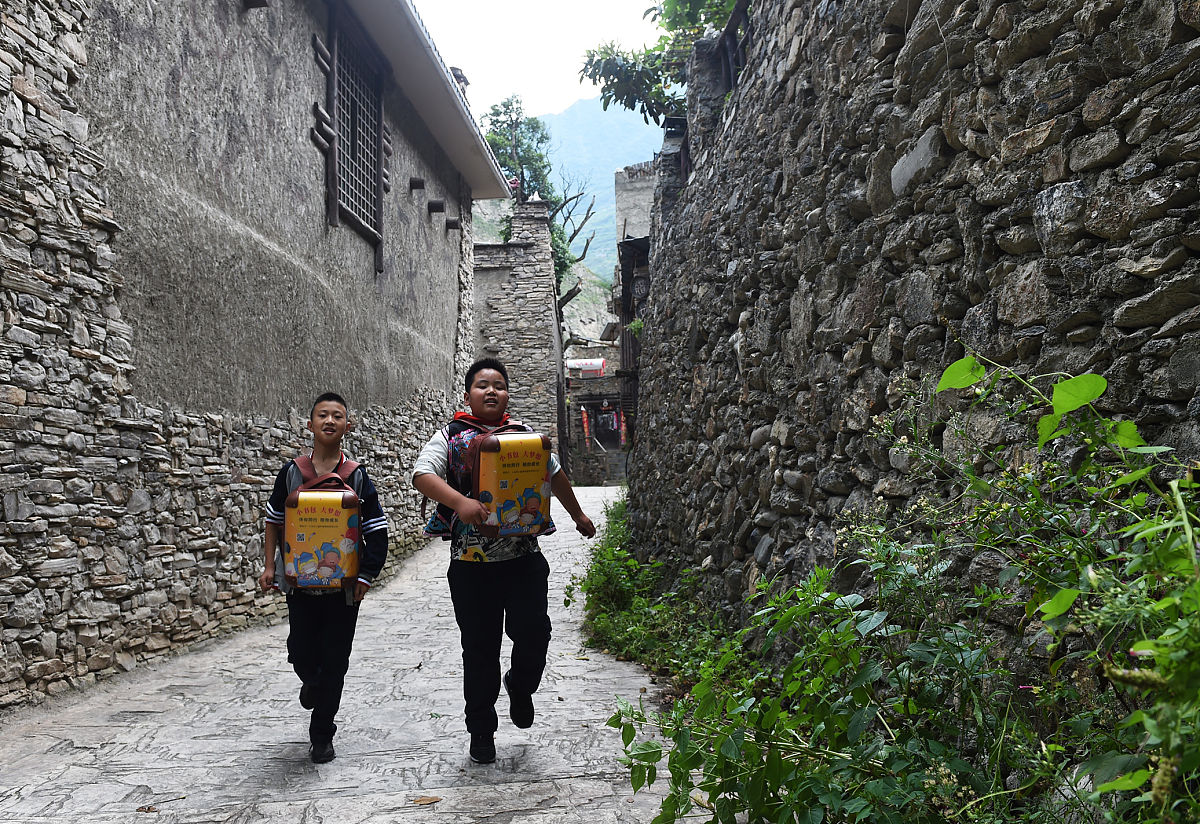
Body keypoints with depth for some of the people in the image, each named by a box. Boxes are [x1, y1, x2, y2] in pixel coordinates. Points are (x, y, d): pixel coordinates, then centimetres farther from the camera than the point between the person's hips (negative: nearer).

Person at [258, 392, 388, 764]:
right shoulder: (291, 472, 1)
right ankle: (312, 683, 43)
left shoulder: (357, 477, -3)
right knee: (301, 654, 6)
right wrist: (270, 565, 4)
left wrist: (366, 576, -8)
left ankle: (322, 735, 19)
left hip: (343, 584, -1)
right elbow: (274, 520, 11)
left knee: (334, 661, 4)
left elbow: (376, 531, -1)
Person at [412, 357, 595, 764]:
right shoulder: (451, 437, 2)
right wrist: (460, 502, -30)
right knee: (480, 648, 5)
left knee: (533, 631, -7)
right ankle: (481, 731, 23)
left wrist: (578, 515, 35)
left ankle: (520, 686, 27)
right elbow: (422, 475, -13)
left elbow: (555, 475, 26)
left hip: (524, 558, 2)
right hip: (472, 563, -2)